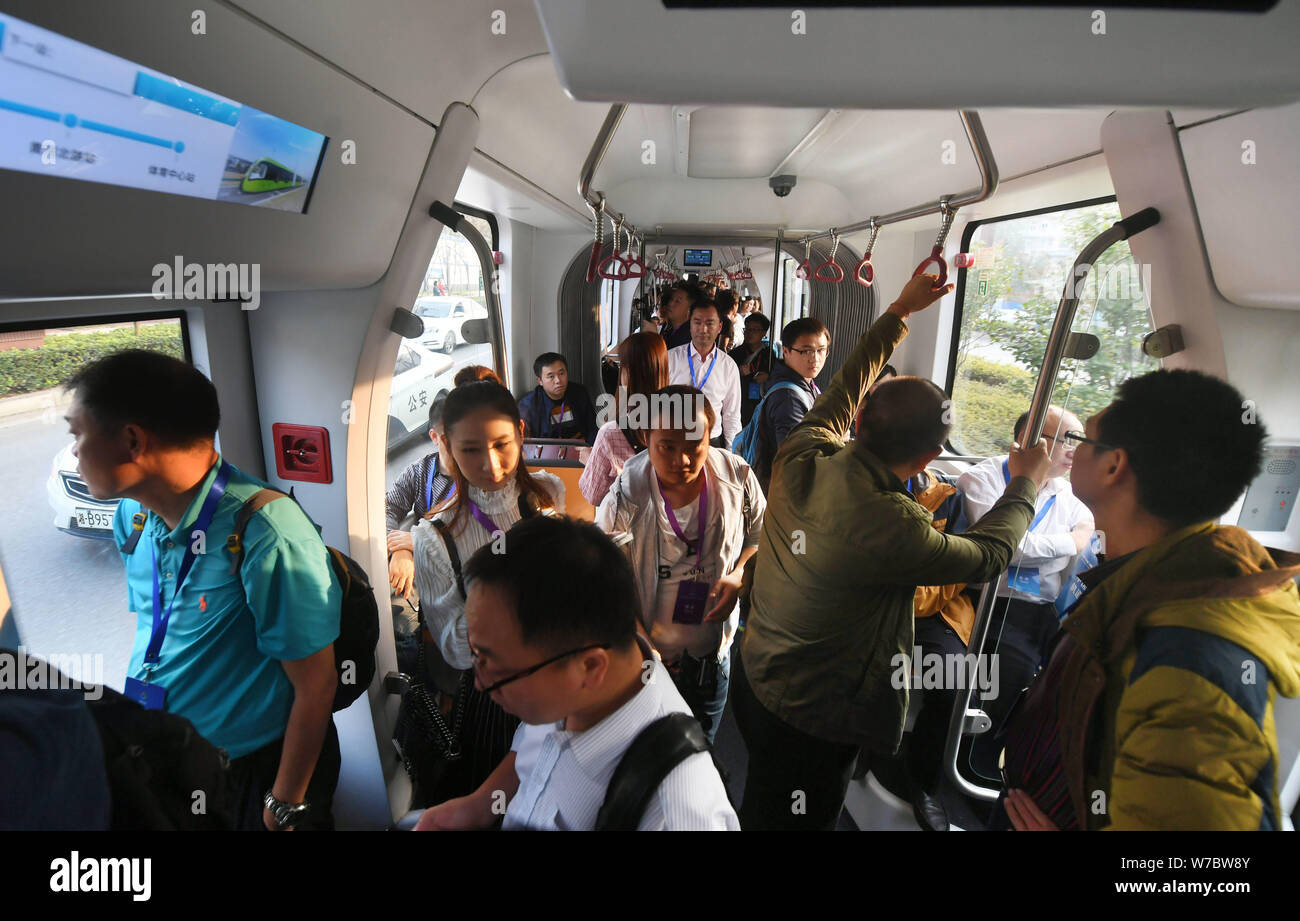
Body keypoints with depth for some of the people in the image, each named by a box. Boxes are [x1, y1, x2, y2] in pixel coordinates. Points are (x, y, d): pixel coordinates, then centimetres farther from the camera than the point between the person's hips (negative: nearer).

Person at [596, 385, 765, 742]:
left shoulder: (737, 477, -15)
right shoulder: (626, 496, -23)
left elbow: (759, 535, 4)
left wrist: (739, 576, -14)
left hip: (712, 646, 3)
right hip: (648, 650, -2)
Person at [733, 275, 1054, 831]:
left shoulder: (800, 457, -13)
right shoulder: (889, 525, -31)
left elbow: (843, 389, 7)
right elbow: (989, 554, -11)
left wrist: (900, 310, 16)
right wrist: (1026, 483, 7)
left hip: (754, 676, 7)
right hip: (808, 720, -7)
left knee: (759, 810, 29)